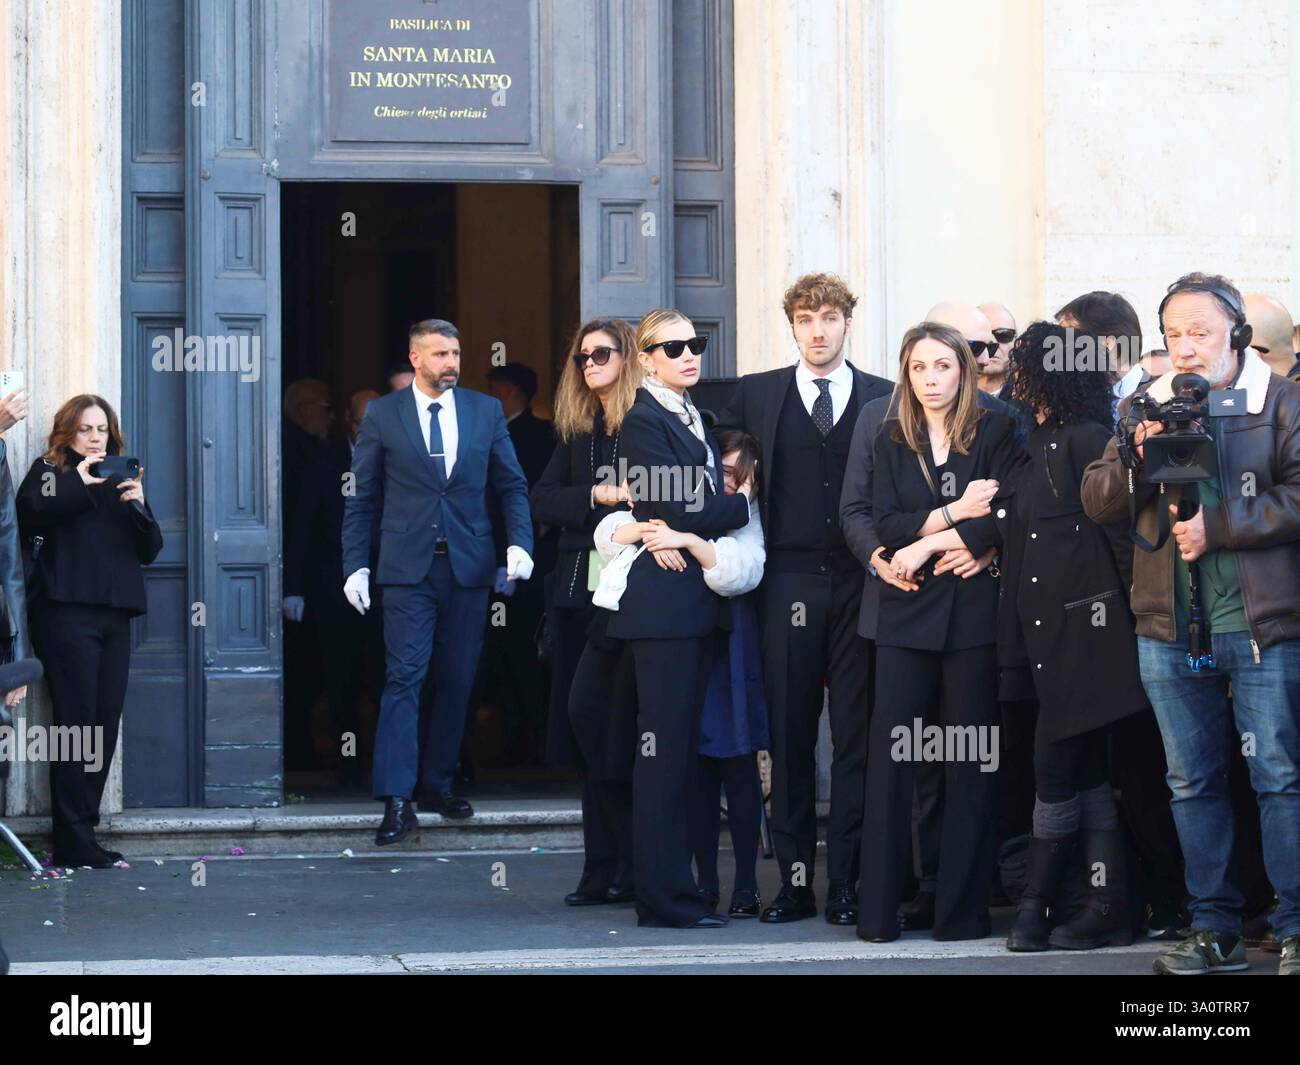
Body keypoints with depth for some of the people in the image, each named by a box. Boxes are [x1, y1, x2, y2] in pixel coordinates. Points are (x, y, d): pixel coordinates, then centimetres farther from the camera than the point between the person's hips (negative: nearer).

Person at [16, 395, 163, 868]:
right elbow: (29, 517, -14)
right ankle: (74, 841, -8)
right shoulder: (49, 471, 6)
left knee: (105, 726, 1)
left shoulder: (121, 478, 20)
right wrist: (80, 483, -16)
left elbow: (150, 550, 14)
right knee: (77, 722, -9)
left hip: (114, 614, 5)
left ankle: (80, 834, 6)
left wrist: (138, 505, -3)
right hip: (67, 611, -5)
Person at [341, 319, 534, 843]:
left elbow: (512, 485, 9)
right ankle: (397, 802, -13)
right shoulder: (381, 415, 2)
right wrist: (355, 564, -2)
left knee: (457, 680, 8)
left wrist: (520, 542, -6)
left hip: (468, 564, 3)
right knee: (404, 677, -10)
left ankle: (438, 784, 21)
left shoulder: (486, 411, 7)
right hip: (408, 566, -3)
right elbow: (362, 499, 5)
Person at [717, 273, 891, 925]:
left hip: (861, 581, -1)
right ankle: (794, 879, 6)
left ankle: (846, 882, 3)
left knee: (855, 736, -1)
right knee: (789, 735, 2)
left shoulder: (882, 399, 7)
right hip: (789, 583, 1)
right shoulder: (757, 395, 9)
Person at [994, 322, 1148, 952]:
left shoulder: (1085, 439, -8)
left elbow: (1119, 528, -10)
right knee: (1086, 775, 8)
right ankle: (1109, 909, 9)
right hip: (1045, 634, 9)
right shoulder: (1033, 449, 18)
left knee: (1056, 771, -7)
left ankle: (1037, 905, 0)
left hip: (1082, 629, -9)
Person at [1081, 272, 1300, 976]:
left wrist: (1218, 525, -15)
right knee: (1192, 782, 9)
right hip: (1169, 629, 4)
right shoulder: (1143, 409, 12)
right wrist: (1137, 460, -12)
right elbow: (1096, 501, 6)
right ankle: (1215, 930, 16)